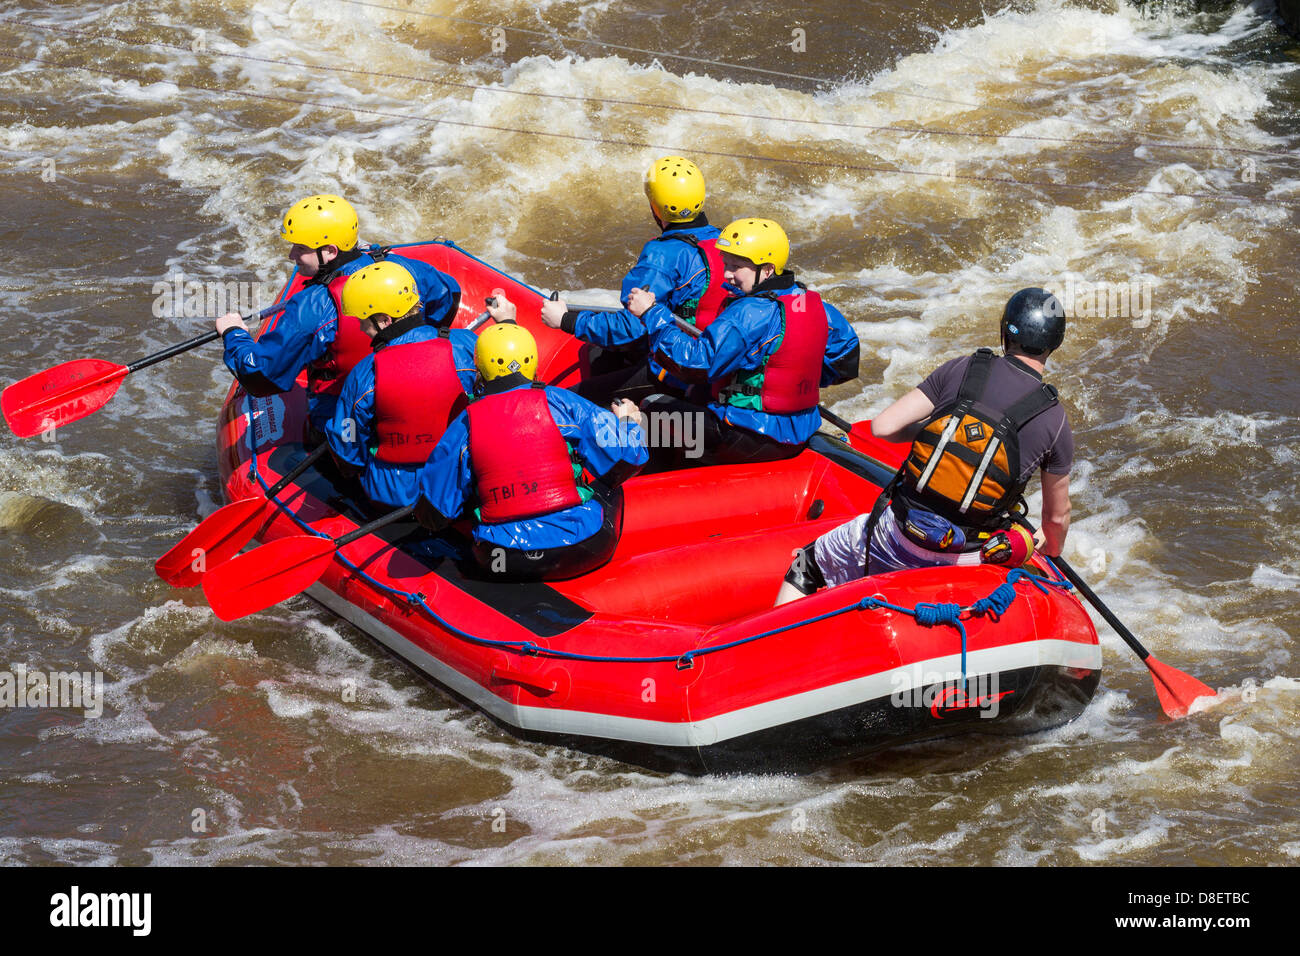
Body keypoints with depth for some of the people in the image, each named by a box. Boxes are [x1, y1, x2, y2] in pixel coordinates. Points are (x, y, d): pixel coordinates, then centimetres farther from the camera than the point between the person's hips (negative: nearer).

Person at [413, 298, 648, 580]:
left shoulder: (466, 424, -4)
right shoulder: (561, 403, -6)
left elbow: (433, 516, 0)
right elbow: (627, 458, -3)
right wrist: (626, 420, 20)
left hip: (503, 563, 1)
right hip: (584, 551, -1)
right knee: (607, 482, 29)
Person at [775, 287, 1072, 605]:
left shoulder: (961, 370, -4)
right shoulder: (1055, 420, -2)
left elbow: (883, 427, -6)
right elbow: (1057, 515, 7)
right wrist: (1051, 550, 30)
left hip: (897, 542, 0)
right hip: (965, 560, 0)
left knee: (806, 566, 20)